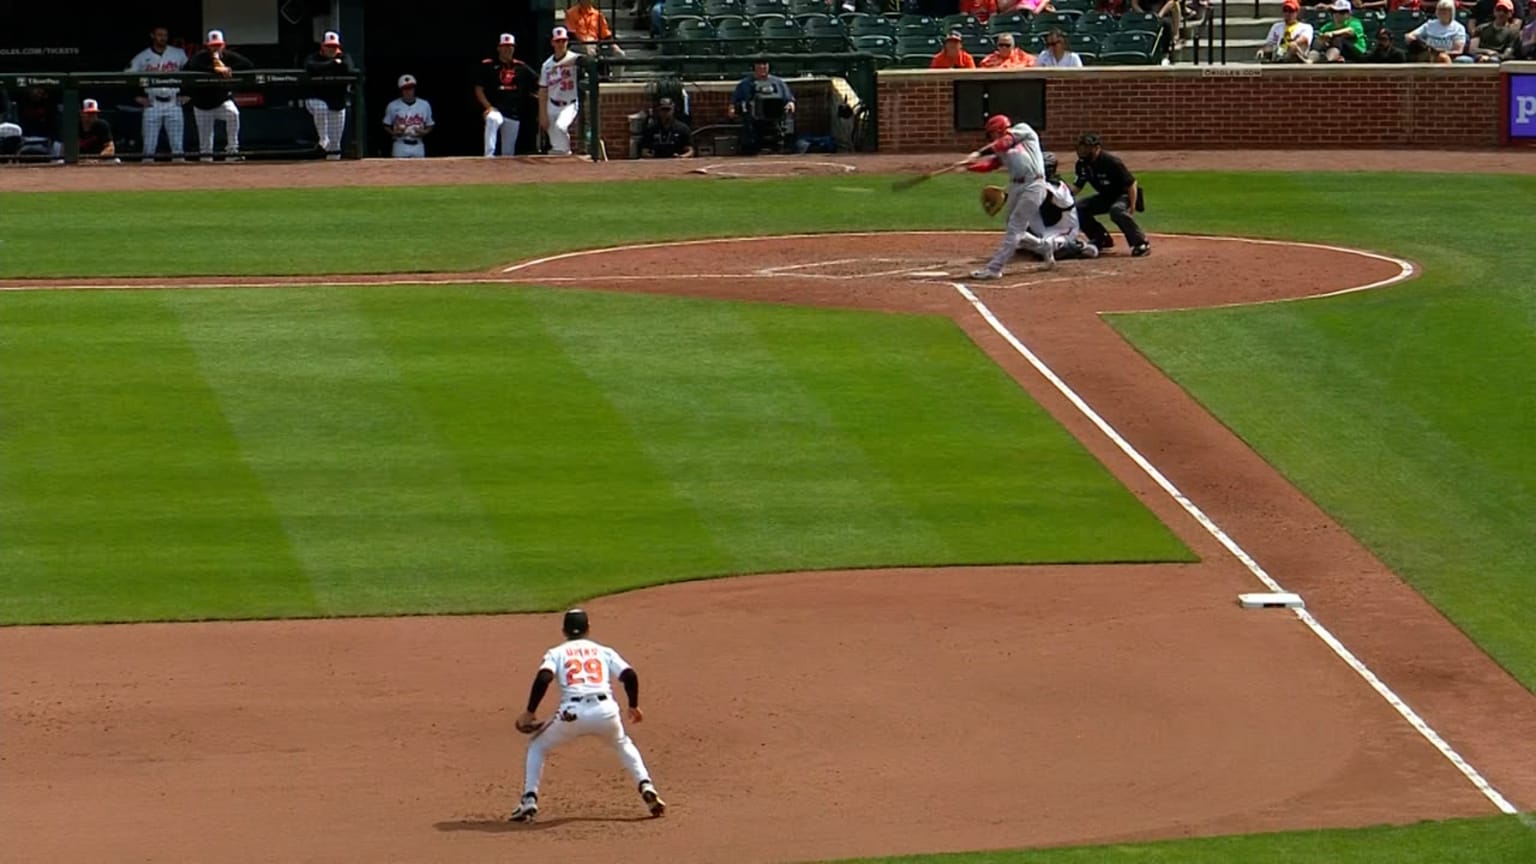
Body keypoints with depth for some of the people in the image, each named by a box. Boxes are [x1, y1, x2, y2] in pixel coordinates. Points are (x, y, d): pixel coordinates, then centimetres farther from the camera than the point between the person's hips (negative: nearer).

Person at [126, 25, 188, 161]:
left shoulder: (179, 54, 5)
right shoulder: (142, 58, 2)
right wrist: (137, 97, 0)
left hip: (174, 103, 1)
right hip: (152, 104, -1)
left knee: (178, 145, 0)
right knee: (149, 146, -2)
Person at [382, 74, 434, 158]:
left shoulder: (424, 105, 5)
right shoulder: (393, 106, 1)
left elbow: (430, 126, 12)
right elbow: (386, 126, 8)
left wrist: (423, 132, -10)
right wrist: (394, 132, -13)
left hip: (418, 147, 2)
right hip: (400, 147, -2)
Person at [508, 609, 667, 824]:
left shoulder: (556, 653, 17)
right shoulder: (604, 651, 22)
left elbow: (543, 678, -3)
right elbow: (629, 675, 9)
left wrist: (530, 712, 2)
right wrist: (633, 706, 23)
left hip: (572, 713, -2)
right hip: (606, 711, 2)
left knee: (537, 747, 23)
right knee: (624, 746, 33)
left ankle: (529, 801, 8)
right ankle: (646, 789, 13)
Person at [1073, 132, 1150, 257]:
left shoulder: (1112, 162, -27)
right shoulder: (1083, 164, -6)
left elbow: (1132, 184, -23)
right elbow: (1076, 187, 1)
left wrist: (1132, 208, -30)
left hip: (1124, 195, -8)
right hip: (1105, 197, 8)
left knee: (1117, 210, -39)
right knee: (1078, 208, -5)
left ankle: (1141, 243, -29)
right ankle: (1101, 239, 10)